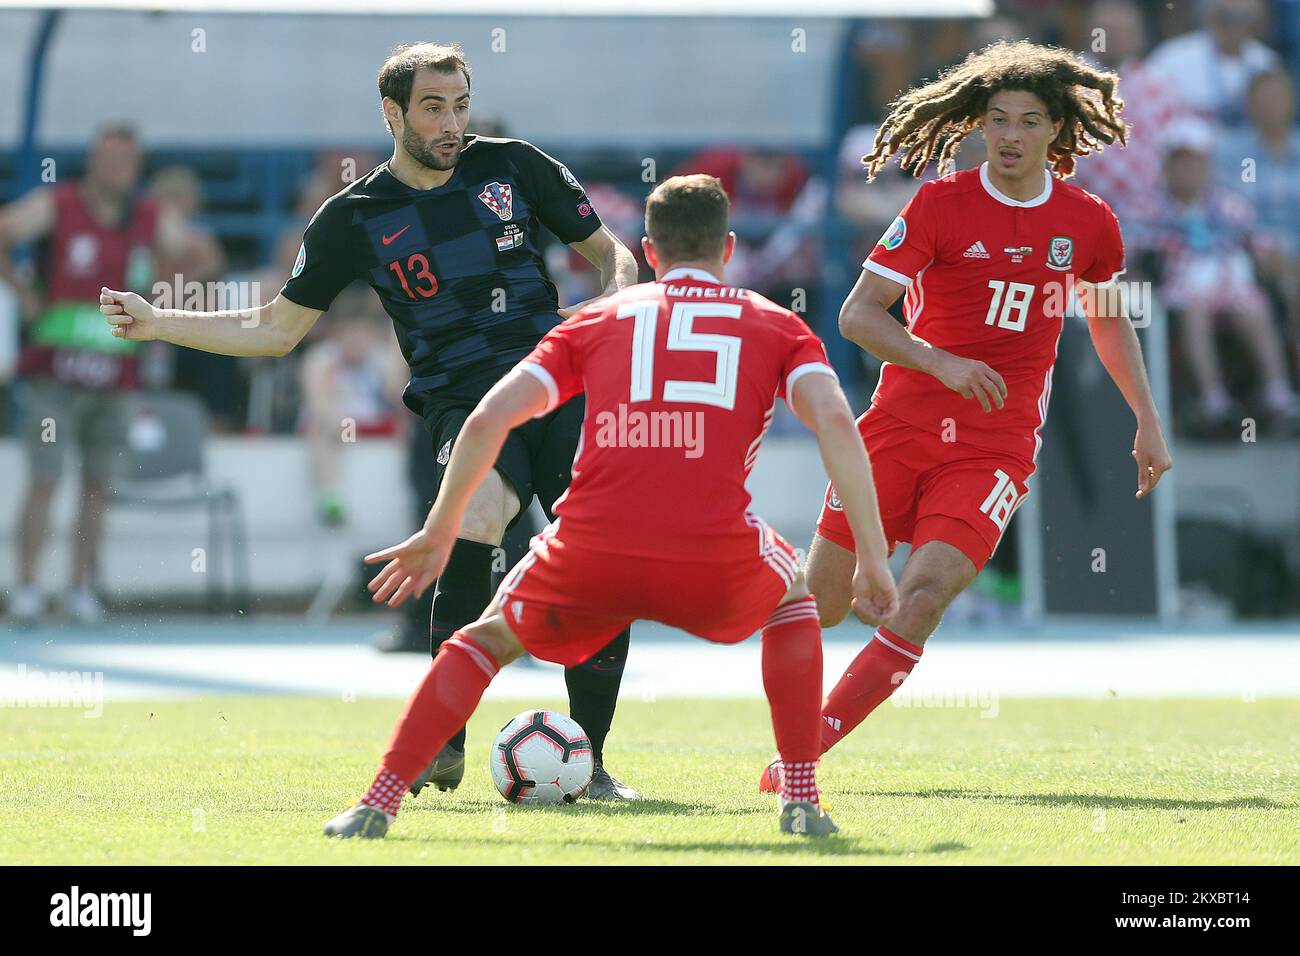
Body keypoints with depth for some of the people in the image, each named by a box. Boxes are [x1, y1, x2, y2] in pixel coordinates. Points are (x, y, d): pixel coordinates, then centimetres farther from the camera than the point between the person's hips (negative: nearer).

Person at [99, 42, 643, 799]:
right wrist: (155, 324, 8)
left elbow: (608, 251, 20)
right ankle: (444, 740, -24)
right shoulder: (354, 219, 7)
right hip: (466, 402, -2)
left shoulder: (512, 166, 10)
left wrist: (622, 300, -3)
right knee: (477, 519, -32)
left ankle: (589, 762, 1)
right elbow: (276, 330, 15)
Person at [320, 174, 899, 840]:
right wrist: (873, 559, 3)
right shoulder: (776, 325, 19)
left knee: (492, 636, 29)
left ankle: (379, 803, 18)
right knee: (792, 602, 33)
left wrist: (439, 532, 23)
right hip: (715, 560, -1)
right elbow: (836, 422, 1)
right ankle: (802, 800, 23)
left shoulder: (597, 320, 22)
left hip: (590, 558, 1)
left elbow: (487, 420, 13)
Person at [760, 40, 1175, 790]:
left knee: (925, 595, -20)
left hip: (997, 446, 0)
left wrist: (1148, 422, 20)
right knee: (819, 604, 0)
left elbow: (1108, 319, 24)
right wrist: (940, 362, -23)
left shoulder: (1089, 222, 4)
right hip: (902, 423, 0)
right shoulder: (941, 205, -4)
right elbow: (859, 313, -7)